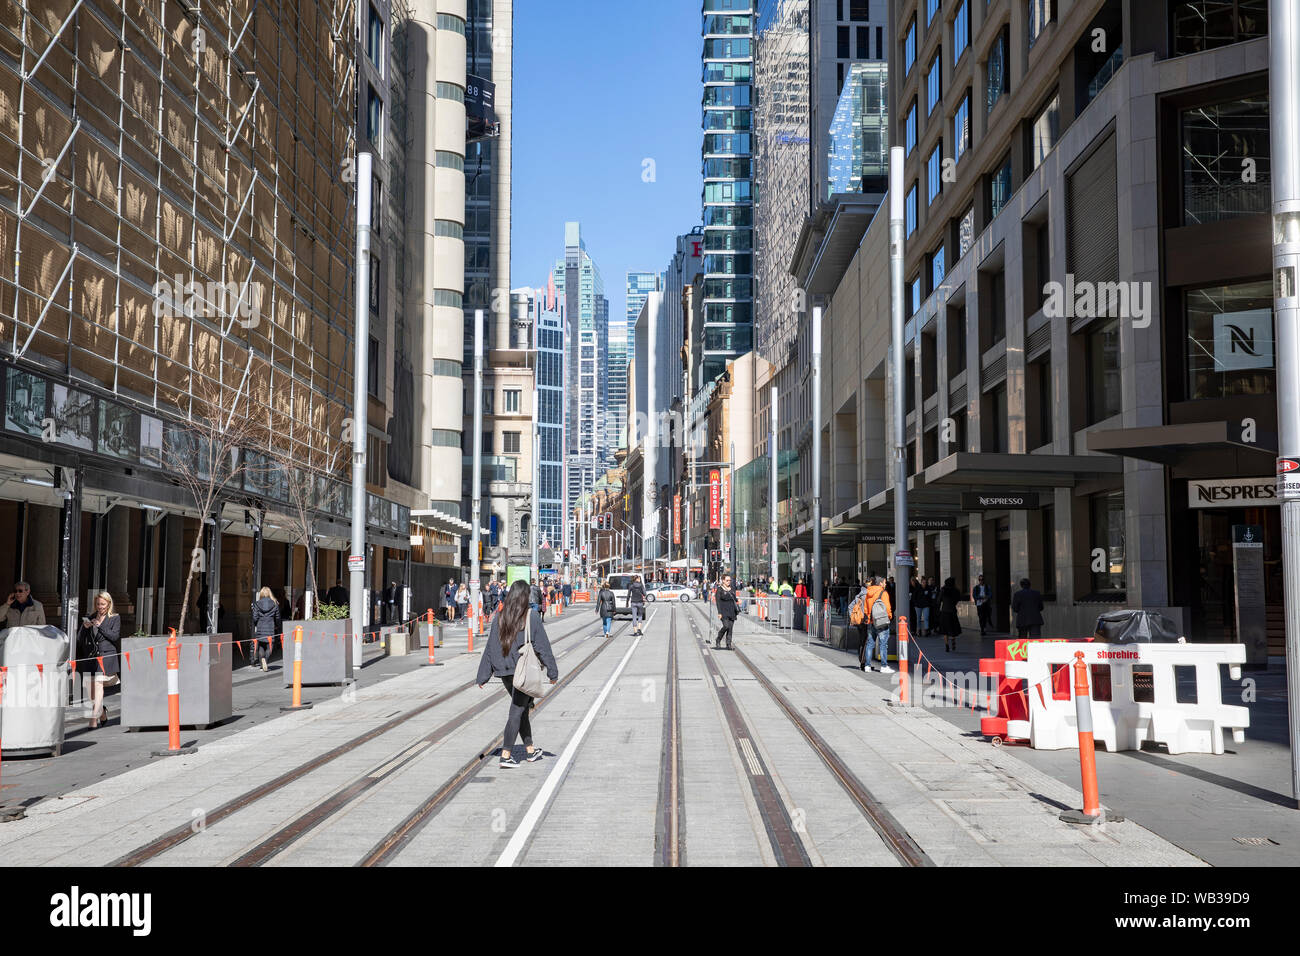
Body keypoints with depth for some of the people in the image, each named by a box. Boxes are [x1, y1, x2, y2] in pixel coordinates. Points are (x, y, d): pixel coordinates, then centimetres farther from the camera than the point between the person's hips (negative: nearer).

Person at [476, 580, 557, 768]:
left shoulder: (499, 618, 3)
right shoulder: (532, 617, -10)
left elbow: (490, 648, 5)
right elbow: (542, 646, -7)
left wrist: (483, 676, 9)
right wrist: (552, 672, 0)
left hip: (505, 672, 5)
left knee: (522, 709, 18)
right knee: (517, 711, -2)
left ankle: (530, 750, 28)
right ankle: (506, 755, -7)